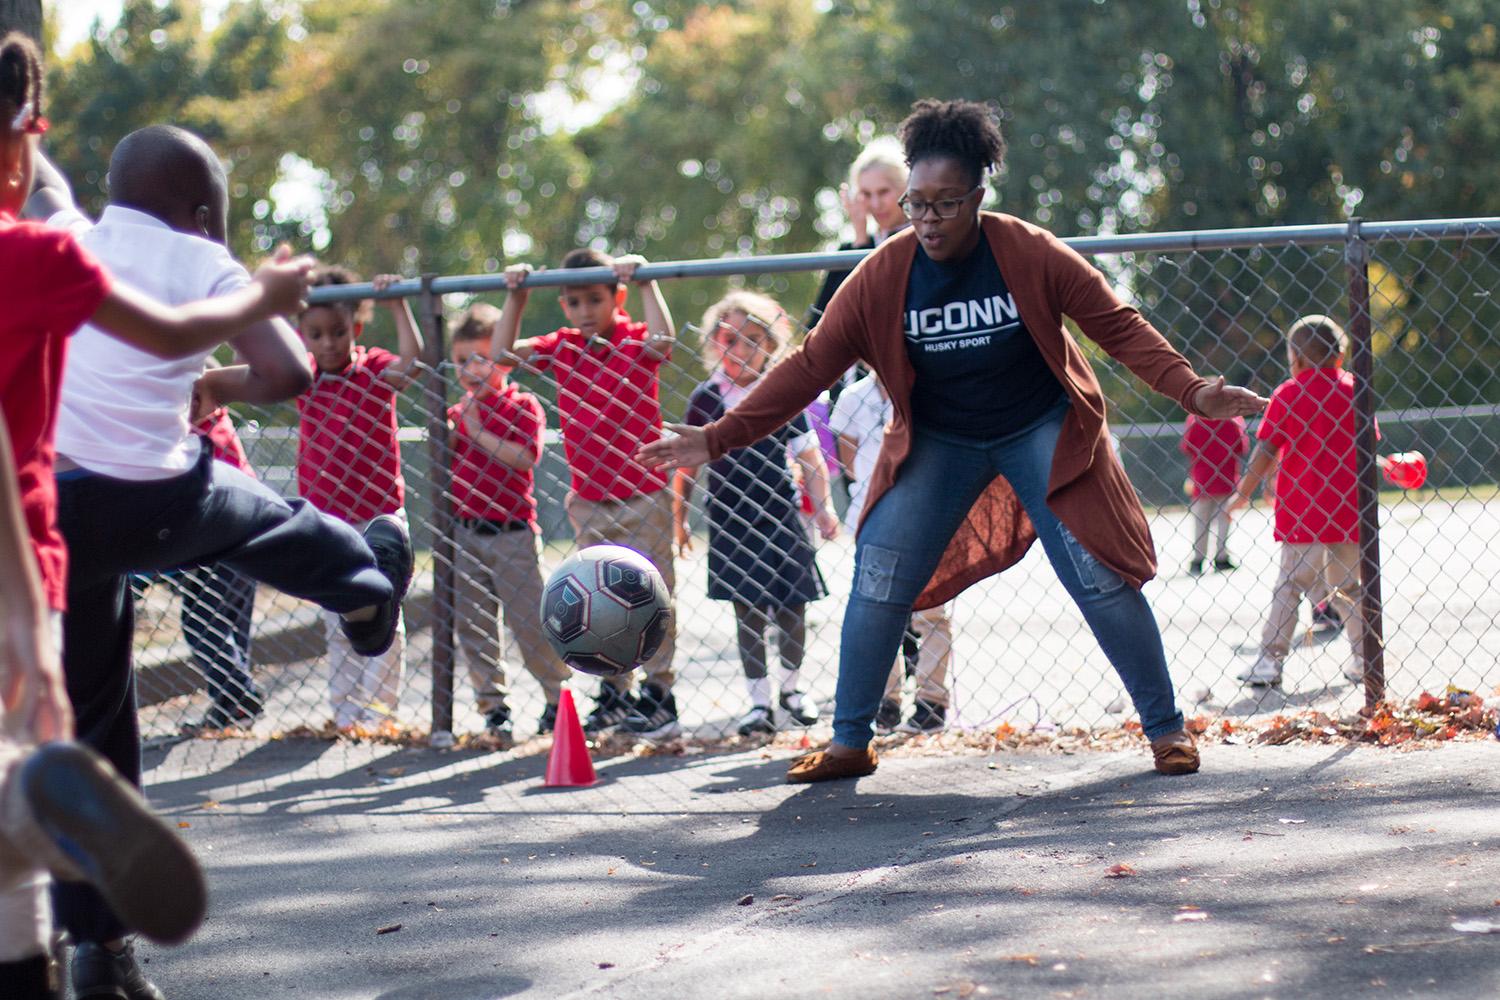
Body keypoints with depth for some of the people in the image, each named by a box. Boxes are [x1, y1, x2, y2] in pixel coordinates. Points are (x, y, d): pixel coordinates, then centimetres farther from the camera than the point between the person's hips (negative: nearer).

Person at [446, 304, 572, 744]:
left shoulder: (522, 406, -3)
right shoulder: (457, 413, 12)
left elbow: (524, 458, -17)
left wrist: (478, 432, -17)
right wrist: (448, 433, -8)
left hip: (512, 532, -5)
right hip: (465, 532, 5)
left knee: (529, 619, -2)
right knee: (473, 624, 3)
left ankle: (558, 697, 14)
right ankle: (494, 709, 10)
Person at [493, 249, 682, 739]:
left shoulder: (635, 341, -7)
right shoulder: (562, 348, 6)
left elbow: (662, 340, -29)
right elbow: (502, 352, 2)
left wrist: (644, 281, -26)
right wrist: (515, 297, -2)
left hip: (643, 494, -5)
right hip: (589, 500, 5)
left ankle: (659, 695, 5)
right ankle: (613, 695, 20)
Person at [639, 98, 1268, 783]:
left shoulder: (1033, 256, -19)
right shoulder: (881, 276, -16)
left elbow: (1120, 329, -12)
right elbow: (809, 367, -13)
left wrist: (1192, 392, -24)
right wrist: (719, 438, -20)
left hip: (1042, 431, -2)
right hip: (937, 441, 2)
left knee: (1099, 574, -9)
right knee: (879, 571, -9)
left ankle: (1166, 727, 7)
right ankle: (848, 744, 4)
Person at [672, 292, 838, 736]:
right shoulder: (704, 400, 0)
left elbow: (809, 457, 2)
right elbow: (688, 462, 8)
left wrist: (823, 507, -6)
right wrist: (678, 517, 9)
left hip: (780, 516, 0)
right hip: (729, 521, 0)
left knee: (791, 607, 4)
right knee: (746, 611, -1)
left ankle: (791, 686, 26)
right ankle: (759, 702, 5)